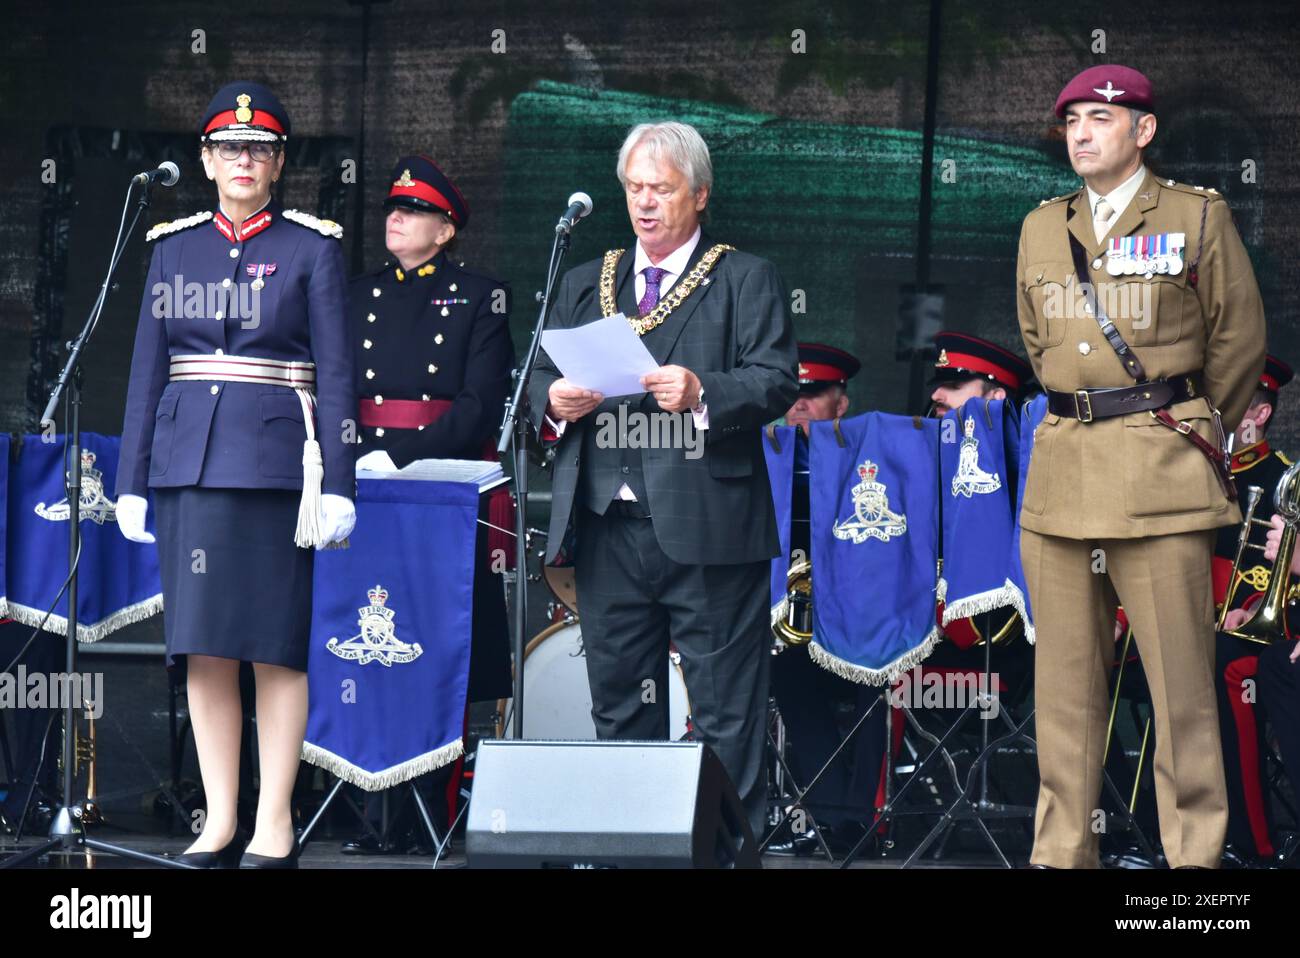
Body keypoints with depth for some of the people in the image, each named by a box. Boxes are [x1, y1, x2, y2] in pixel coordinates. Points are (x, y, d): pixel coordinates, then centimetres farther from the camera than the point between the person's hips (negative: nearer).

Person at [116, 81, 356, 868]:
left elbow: (336, 376, -1)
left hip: (274, 468, -3)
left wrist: (337, 486, -7)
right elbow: (149, 369, 13)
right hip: (188, 467, 3)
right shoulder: (174, 246, 12)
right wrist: (132, 480, 8)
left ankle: (275, 824, 4)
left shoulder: (313, 248, 3)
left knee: (276, 646, -2)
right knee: (202, 649, 3)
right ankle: (219, 820, 10)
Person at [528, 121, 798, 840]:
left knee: (724, 715, -4)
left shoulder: (747, 281, 5)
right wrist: (554, 399, -5)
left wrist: (701, 395, -23)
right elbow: (539, 378, 18)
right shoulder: (584, 284, 21)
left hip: (706, 531, -5)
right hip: (607, 530, 5)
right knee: (618, 711, 10)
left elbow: (776, 383, -7)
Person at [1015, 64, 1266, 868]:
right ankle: (1063, 851, 10)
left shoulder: (1198, 217, 2)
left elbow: (1240, 340, 8)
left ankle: (1196, 853, 0)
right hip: (1061, 470, 4)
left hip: (1162, 473, -4)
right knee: (1065, 680, 5)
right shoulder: (1042, 229, 14)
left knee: (1180, 676, -5)